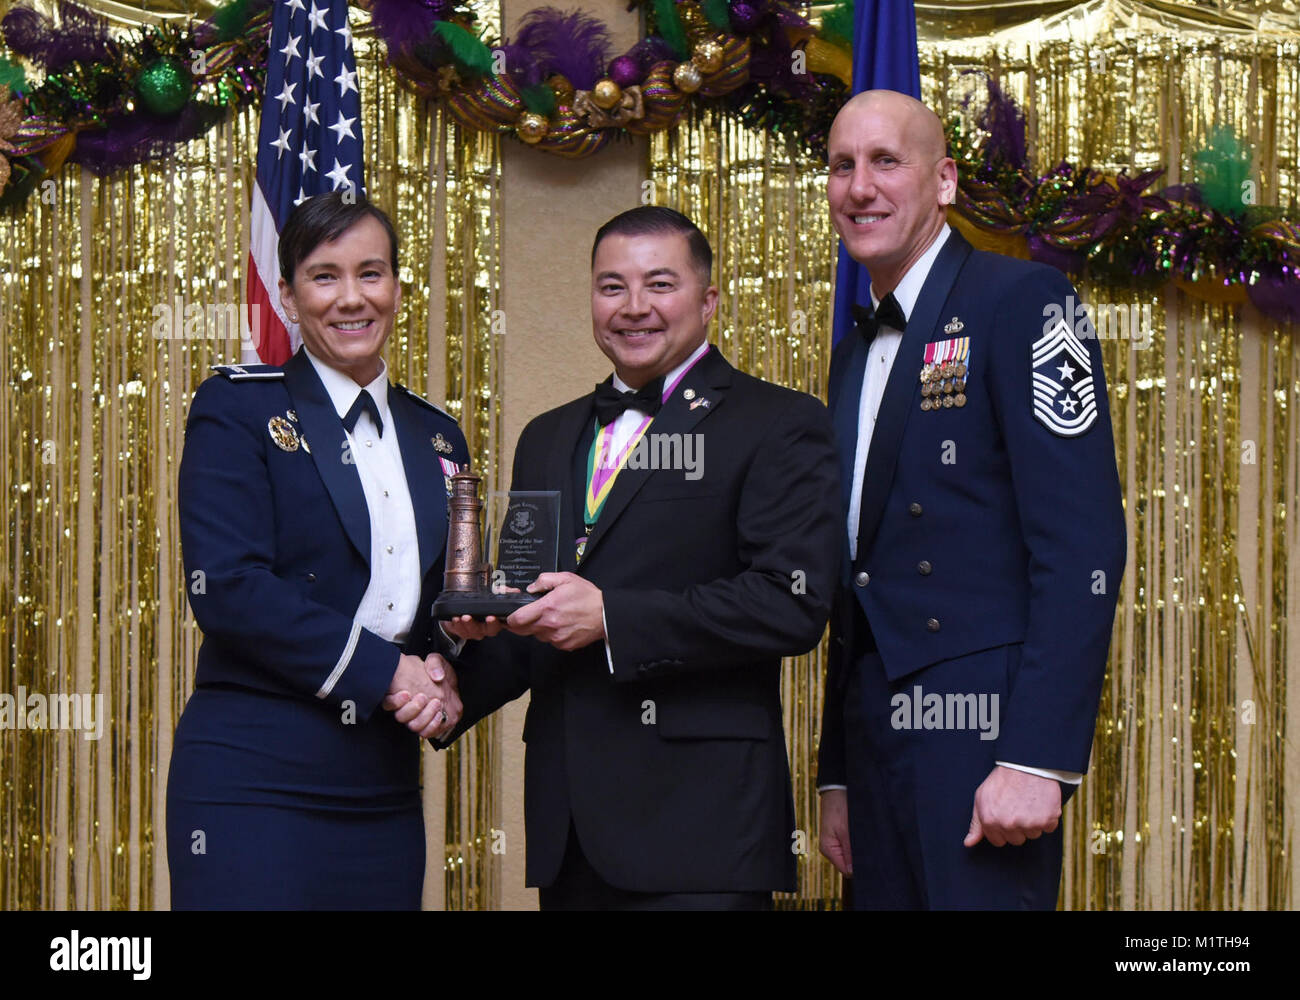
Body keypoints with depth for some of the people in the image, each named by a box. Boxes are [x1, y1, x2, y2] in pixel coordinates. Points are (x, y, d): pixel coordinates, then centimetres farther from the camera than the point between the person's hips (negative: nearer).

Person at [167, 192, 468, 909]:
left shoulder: (436, 439, 16)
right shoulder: (237, 410, -1)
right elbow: (226, 586, -12)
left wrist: (442, 677, -3)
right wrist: (384, 672, -13)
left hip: (383, 789, 5)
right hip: (253, 781, -5)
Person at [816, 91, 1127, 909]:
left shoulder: (1021, 301, -5)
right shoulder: (856, 354, 19)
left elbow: (1082, 541, -14)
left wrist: (1037, 759, -21)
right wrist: (837, 778, 17)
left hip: (981, 727, -7)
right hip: (877, 734, 7)